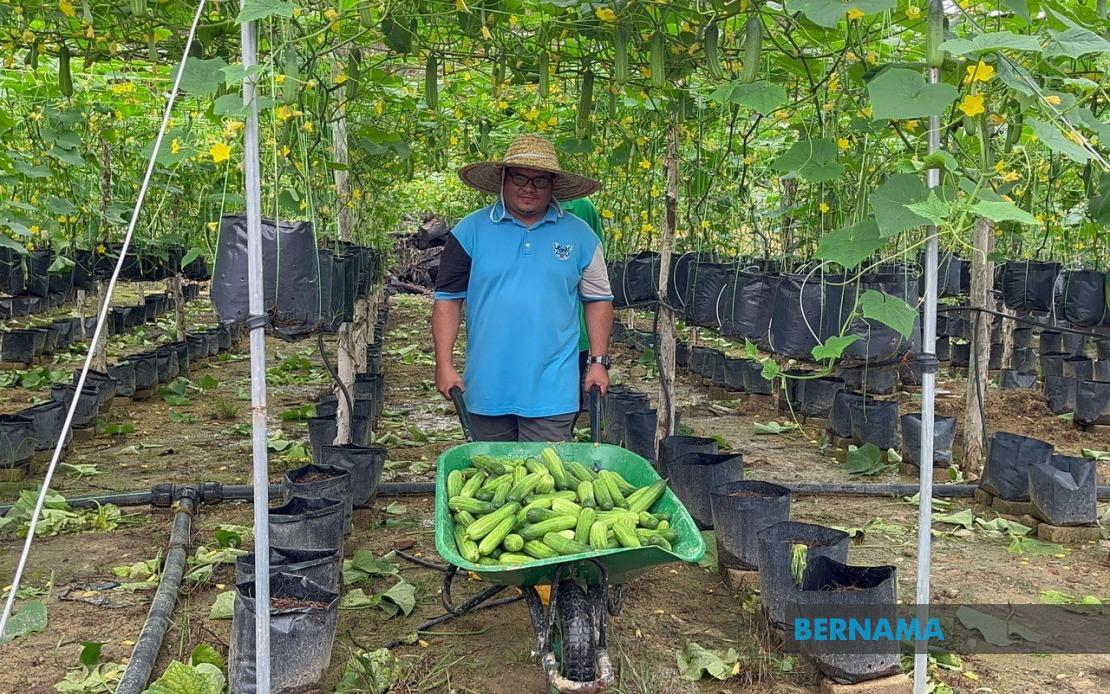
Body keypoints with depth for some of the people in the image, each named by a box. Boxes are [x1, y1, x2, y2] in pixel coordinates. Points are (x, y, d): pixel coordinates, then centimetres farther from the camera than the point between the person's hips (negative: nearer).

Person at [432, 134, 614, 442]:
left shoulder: (579, 235, 4)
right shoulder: (470, 231, 1)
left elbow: (598, 299, 11)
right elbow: (448, 299, 2)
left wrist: (599, 362, 3)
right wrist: (444, 365, -4)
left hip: (553, 391, 0)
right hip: (487, 389, 1)